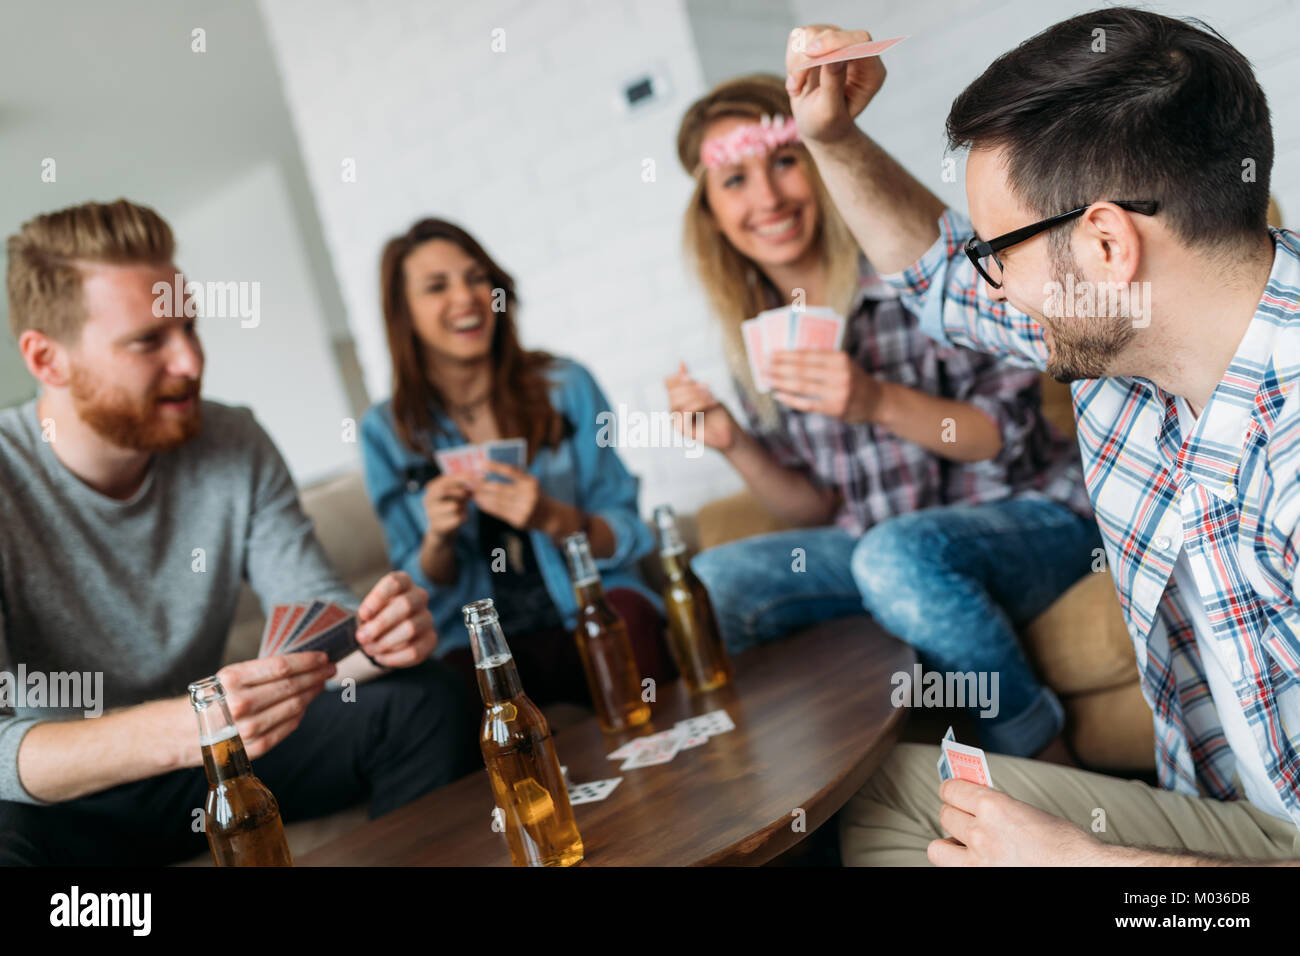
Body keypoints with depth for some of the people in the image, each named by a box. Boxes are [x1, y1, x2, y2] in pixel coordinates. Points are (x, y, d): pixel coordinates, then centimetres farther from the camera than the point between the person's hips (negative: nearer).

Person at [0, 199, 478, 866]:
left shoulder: (235, 446, -7)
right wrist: (178, 730, -47)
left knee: (418, 695, -9)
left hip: (211, 764, 5)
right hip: (62, 801, -4)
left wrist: (375, 641, -30)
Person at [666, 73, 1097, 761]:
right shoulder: (756, 337, 3)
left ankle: (1050, 774, -14)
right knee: (709, 582, -15)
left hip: (1029, 516, -4)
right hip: (878, 543, 5)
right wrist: (735, 445, -12)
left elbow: (1008, 434, -13)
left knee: (897, 556, -36)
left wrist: (879, 402, -29)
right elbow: (817, 510, 7)